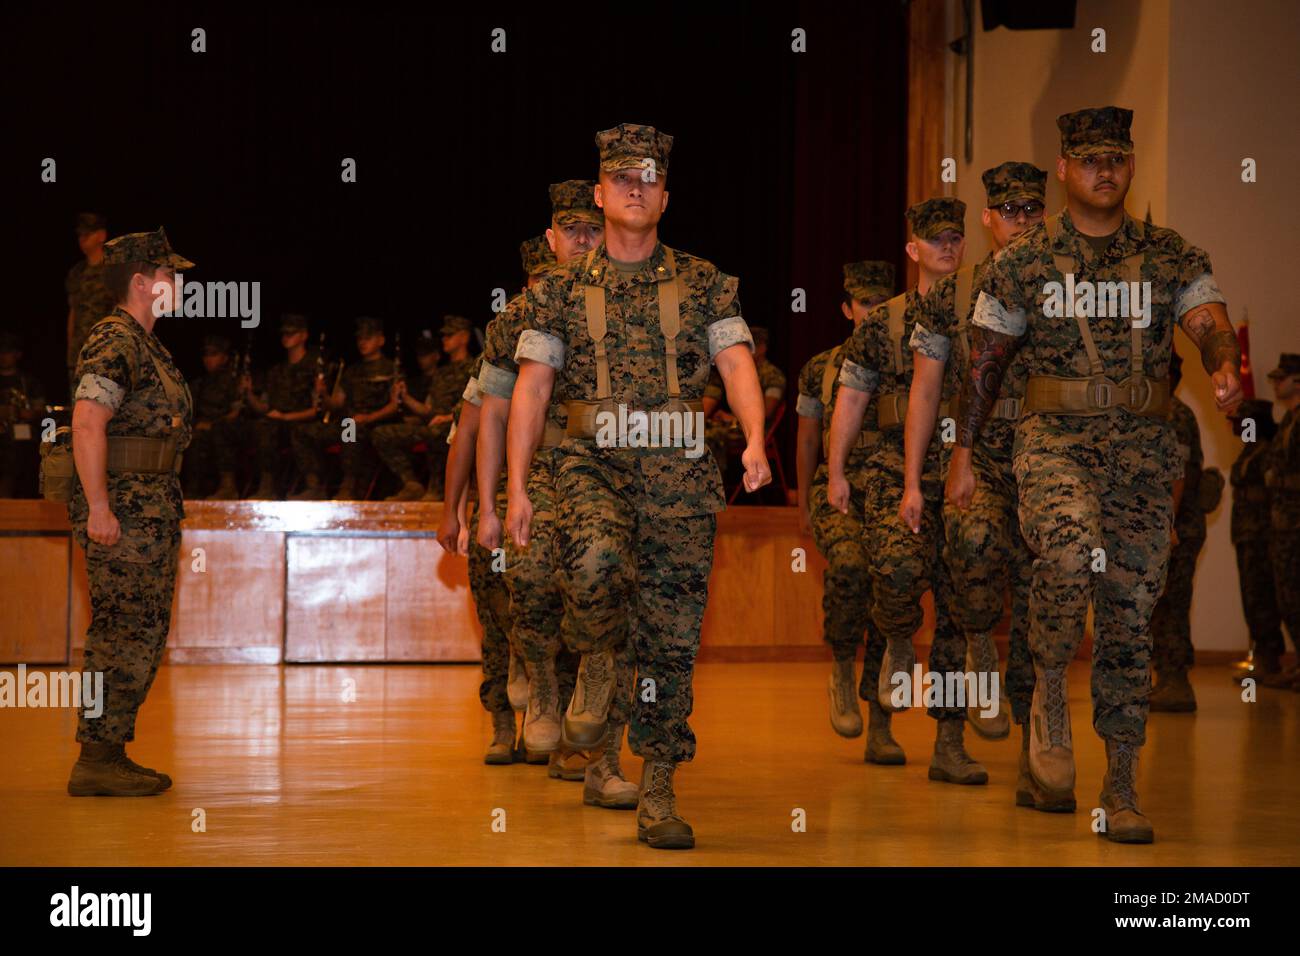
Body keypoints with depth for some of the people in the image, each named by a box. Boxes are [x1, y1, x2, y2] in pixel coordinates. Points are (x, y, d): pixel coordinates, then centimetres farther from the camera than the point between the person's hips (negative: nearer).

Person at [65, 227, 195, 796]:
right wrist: (98, 508, -26)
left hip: (153, 510, 10)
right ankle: (96, 762, -6)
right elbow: (87, 423, -22)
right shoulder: (115, 342, -13)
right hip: (124, 511, -10)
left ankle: (112, 754, 17)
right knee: (126, 634, -10)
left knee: (144, 632, 11)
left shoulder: (145, 344, 19)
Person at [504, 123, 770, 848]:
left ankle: (658, 793, 9)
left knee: (672, 636, 0)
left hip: (681, 470, 1)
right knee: (597, 563, -32)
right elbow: (532, 389, 7)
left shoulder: (704, 284, 9)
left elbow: (736, 363, -2)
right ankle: (598, 663, 1)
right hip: (595, 461, -1)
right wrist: (517, 488, -2)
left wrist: (756, 438, -21)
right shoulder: (563, 291, 9)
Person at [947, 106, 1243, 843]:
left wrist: (1226, 366, -30)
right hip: (1056, 440, -2)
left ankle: (1123, 788, 10)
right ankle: (1050, 690, -8)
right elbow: (986, 363, 10)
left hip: (1142, 449, 2)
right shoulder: (1023, 262, 6)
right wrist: (963, 452, 8)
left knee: (1130, 614, 2)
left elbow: (1210, 323, -7)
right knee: (1072, 551, -33)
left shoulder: (1173, 258, 8)